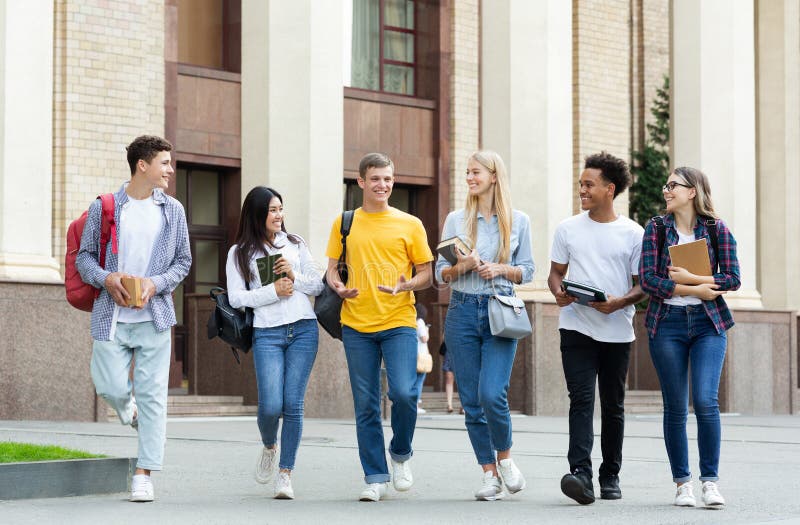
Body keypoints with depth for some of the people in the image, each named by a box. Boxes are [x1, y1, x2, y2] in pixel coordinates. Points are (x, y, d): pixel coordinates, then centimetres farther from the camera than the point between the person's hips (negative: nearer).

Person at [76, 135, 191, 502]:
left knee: (152, 395, -2)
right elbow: (84, 256, 7)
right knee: (110, 387, -6)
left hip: (154, 315, 1)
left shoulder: (173, 211, 7)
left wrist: (156, 283, -7)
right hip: (112, 316, -1)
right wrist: (106, 279, -12)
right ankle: (127, 408, 32)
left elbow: (183, 261, 12)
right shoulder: (103, 208, 2)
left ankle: (144, 474, 4)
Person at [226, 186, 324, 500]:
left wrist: (295, 277, -5)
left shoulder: (296, 244, 15)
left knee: (293, 404, -5)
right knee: (270, 406, -12)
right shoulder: (239, 253, 7)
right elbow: (236, 297, -1)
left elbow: (318, 286, 13)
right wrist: (273, 291, -10)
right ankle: (269, 447, 23)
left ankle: (285, 474, 4)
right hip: (267, 333, -2)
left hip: (303, 330, 2)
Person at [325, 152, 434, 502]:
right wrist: (338, 286, -9)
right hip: (356, 325, 2)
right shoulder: (344, 224, 10)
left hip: (398, 322, -2)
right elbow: (332, 269, 13)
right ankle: (375, 477, 11)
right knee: (365, 405, 2)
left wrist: (407, 285, -13)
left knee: (404, 392, -17)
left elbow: (426, 275, 8)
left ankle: (401, 453, 11)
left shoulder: (410, 224, 6)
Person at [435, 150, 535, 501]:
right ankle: (490, 475, 11)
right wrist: (460, 267, -12)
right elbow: (440, 272, 8)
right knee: (471, 401, 1)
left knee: (492, 394, -16)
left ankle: (505, 457, 9)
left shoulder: (518, 221, 5)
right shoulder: (456, 220, 8)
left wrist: (502, 269, -11)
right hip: (463, 311, 2)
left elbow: (527, 271, 8)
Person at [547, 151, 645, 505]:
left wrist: (619, 302, -17)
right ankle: (580, 474, -24)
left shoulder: (633, 234, 2)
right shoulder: (568, 229, 7)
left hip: (616, 331, 0)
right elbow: (556, 273, 12)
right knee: (581, 400, -13)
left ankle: (610, 476, 21)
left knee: (613, 406, 10)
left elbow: (643, 286, 2)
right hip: (576, 328, 0)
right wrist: (559, 293, -11)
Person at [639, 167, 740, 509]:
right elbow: (647, 279, -5)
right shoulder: (656, 229, 5)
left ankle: (710, 481, -4)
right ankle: (682, 483, 11)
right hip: (667, 324, 1)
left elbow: (732, 279, -2)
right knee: (675, 407, 2)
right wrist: (696, 290, -12)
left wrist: (689, 278, -11)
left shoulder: (717, 229, 4)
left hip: (708, 323, -1)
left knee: (705, 401, -13)